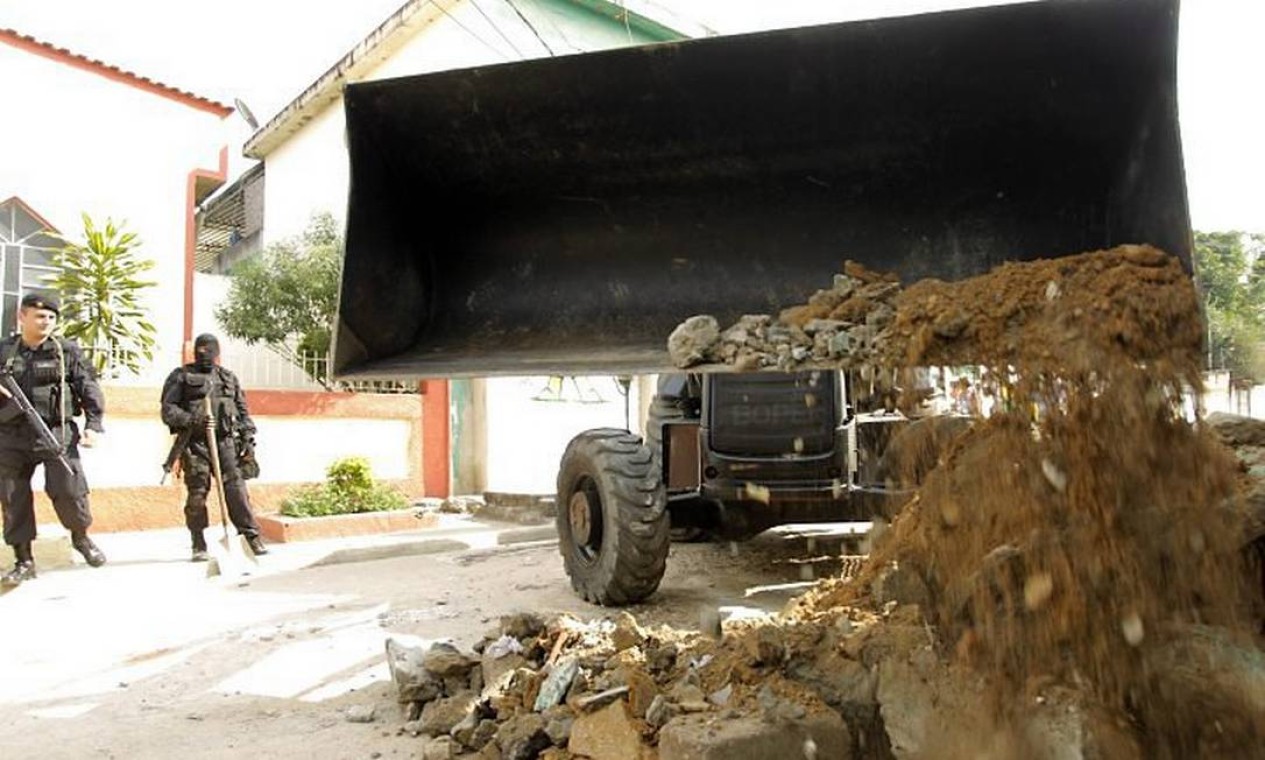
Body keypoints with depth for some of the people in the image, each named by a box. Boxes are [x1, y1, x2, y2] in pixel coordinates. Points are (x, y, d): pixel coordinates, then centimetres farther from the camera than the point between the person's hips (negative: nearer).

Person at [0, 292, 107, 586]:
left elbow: (89, 388, 2)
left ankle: (81, 537, 23)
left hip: (57, 433, -2)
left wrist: (93, 423, -7)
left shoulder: (67, 351, 3)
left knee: (70, 491, -5)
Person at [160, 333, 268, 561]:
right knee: (197, 493, -2)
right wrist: (191, 420, -16)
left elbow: (243, 412, 19)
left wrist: (248, 438, 8)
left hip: (226, 442, 2)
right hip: (195, 443, -2)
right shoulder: (181, 376, 9)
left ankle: (253, 538, -8)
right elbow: (168, 410, 1)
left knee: (236, 488, -7)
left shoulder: (229, 378, 20)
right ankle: (199, 545, 7)